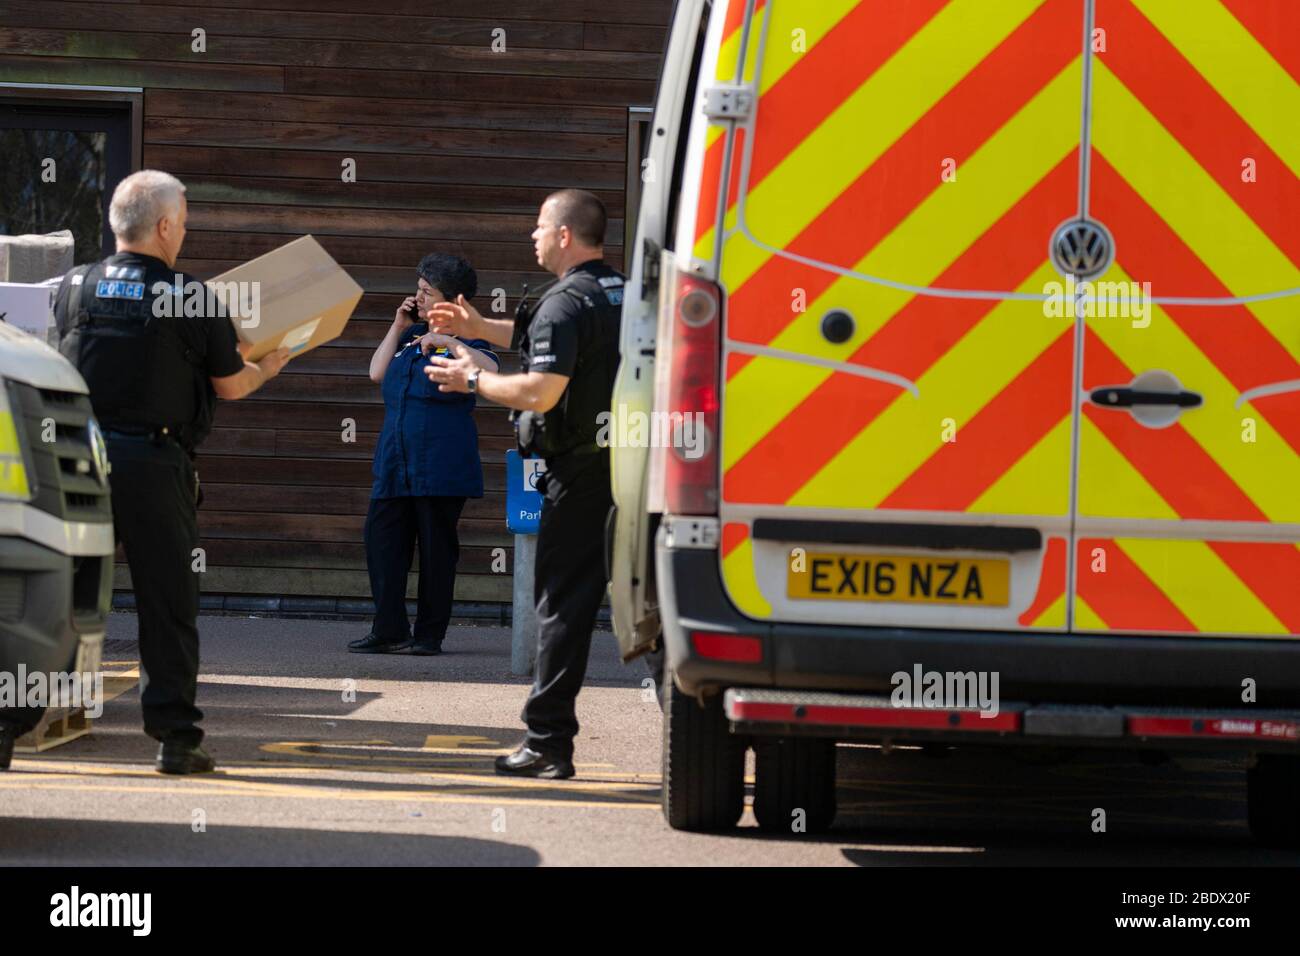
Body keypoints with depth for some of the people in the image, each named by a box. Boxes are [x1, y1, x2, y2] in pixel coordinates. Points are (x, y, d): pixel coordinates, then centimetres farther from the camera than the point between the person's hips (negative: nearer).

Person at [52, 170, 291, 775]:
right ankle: (174, 736, 4)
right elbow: (230, 385, 2)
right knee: (167, 602, 4)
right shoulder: (189, 298, -6)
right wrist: (267, 369, 23)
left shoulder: (73, 288, 5)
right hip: (155, 464, -3)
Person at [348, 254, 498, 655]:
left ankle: (430, 633, 6)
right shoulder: (411, 336, 18)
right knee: (381, 538, -1)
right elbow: (377, 372, 14)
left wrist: (447, 343, -24)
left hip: (440, 466, -6)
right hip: (395, 463, 6)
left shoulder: (463, 339, -1)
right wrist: (397, 328, 9)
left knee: (436, 547, -1)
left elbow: (490, 370, -18)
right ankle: (389, 629, 2)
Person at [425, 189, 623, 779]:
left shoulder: (565, 304, -13)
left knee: (563, 603, -3)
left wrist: (473, 380, -7)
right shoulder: (623, 297, 15)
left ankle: (548, 743, -2)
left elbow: (541, 392, -22)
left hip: (581, 475, -8)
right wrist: (479, 328, 31)